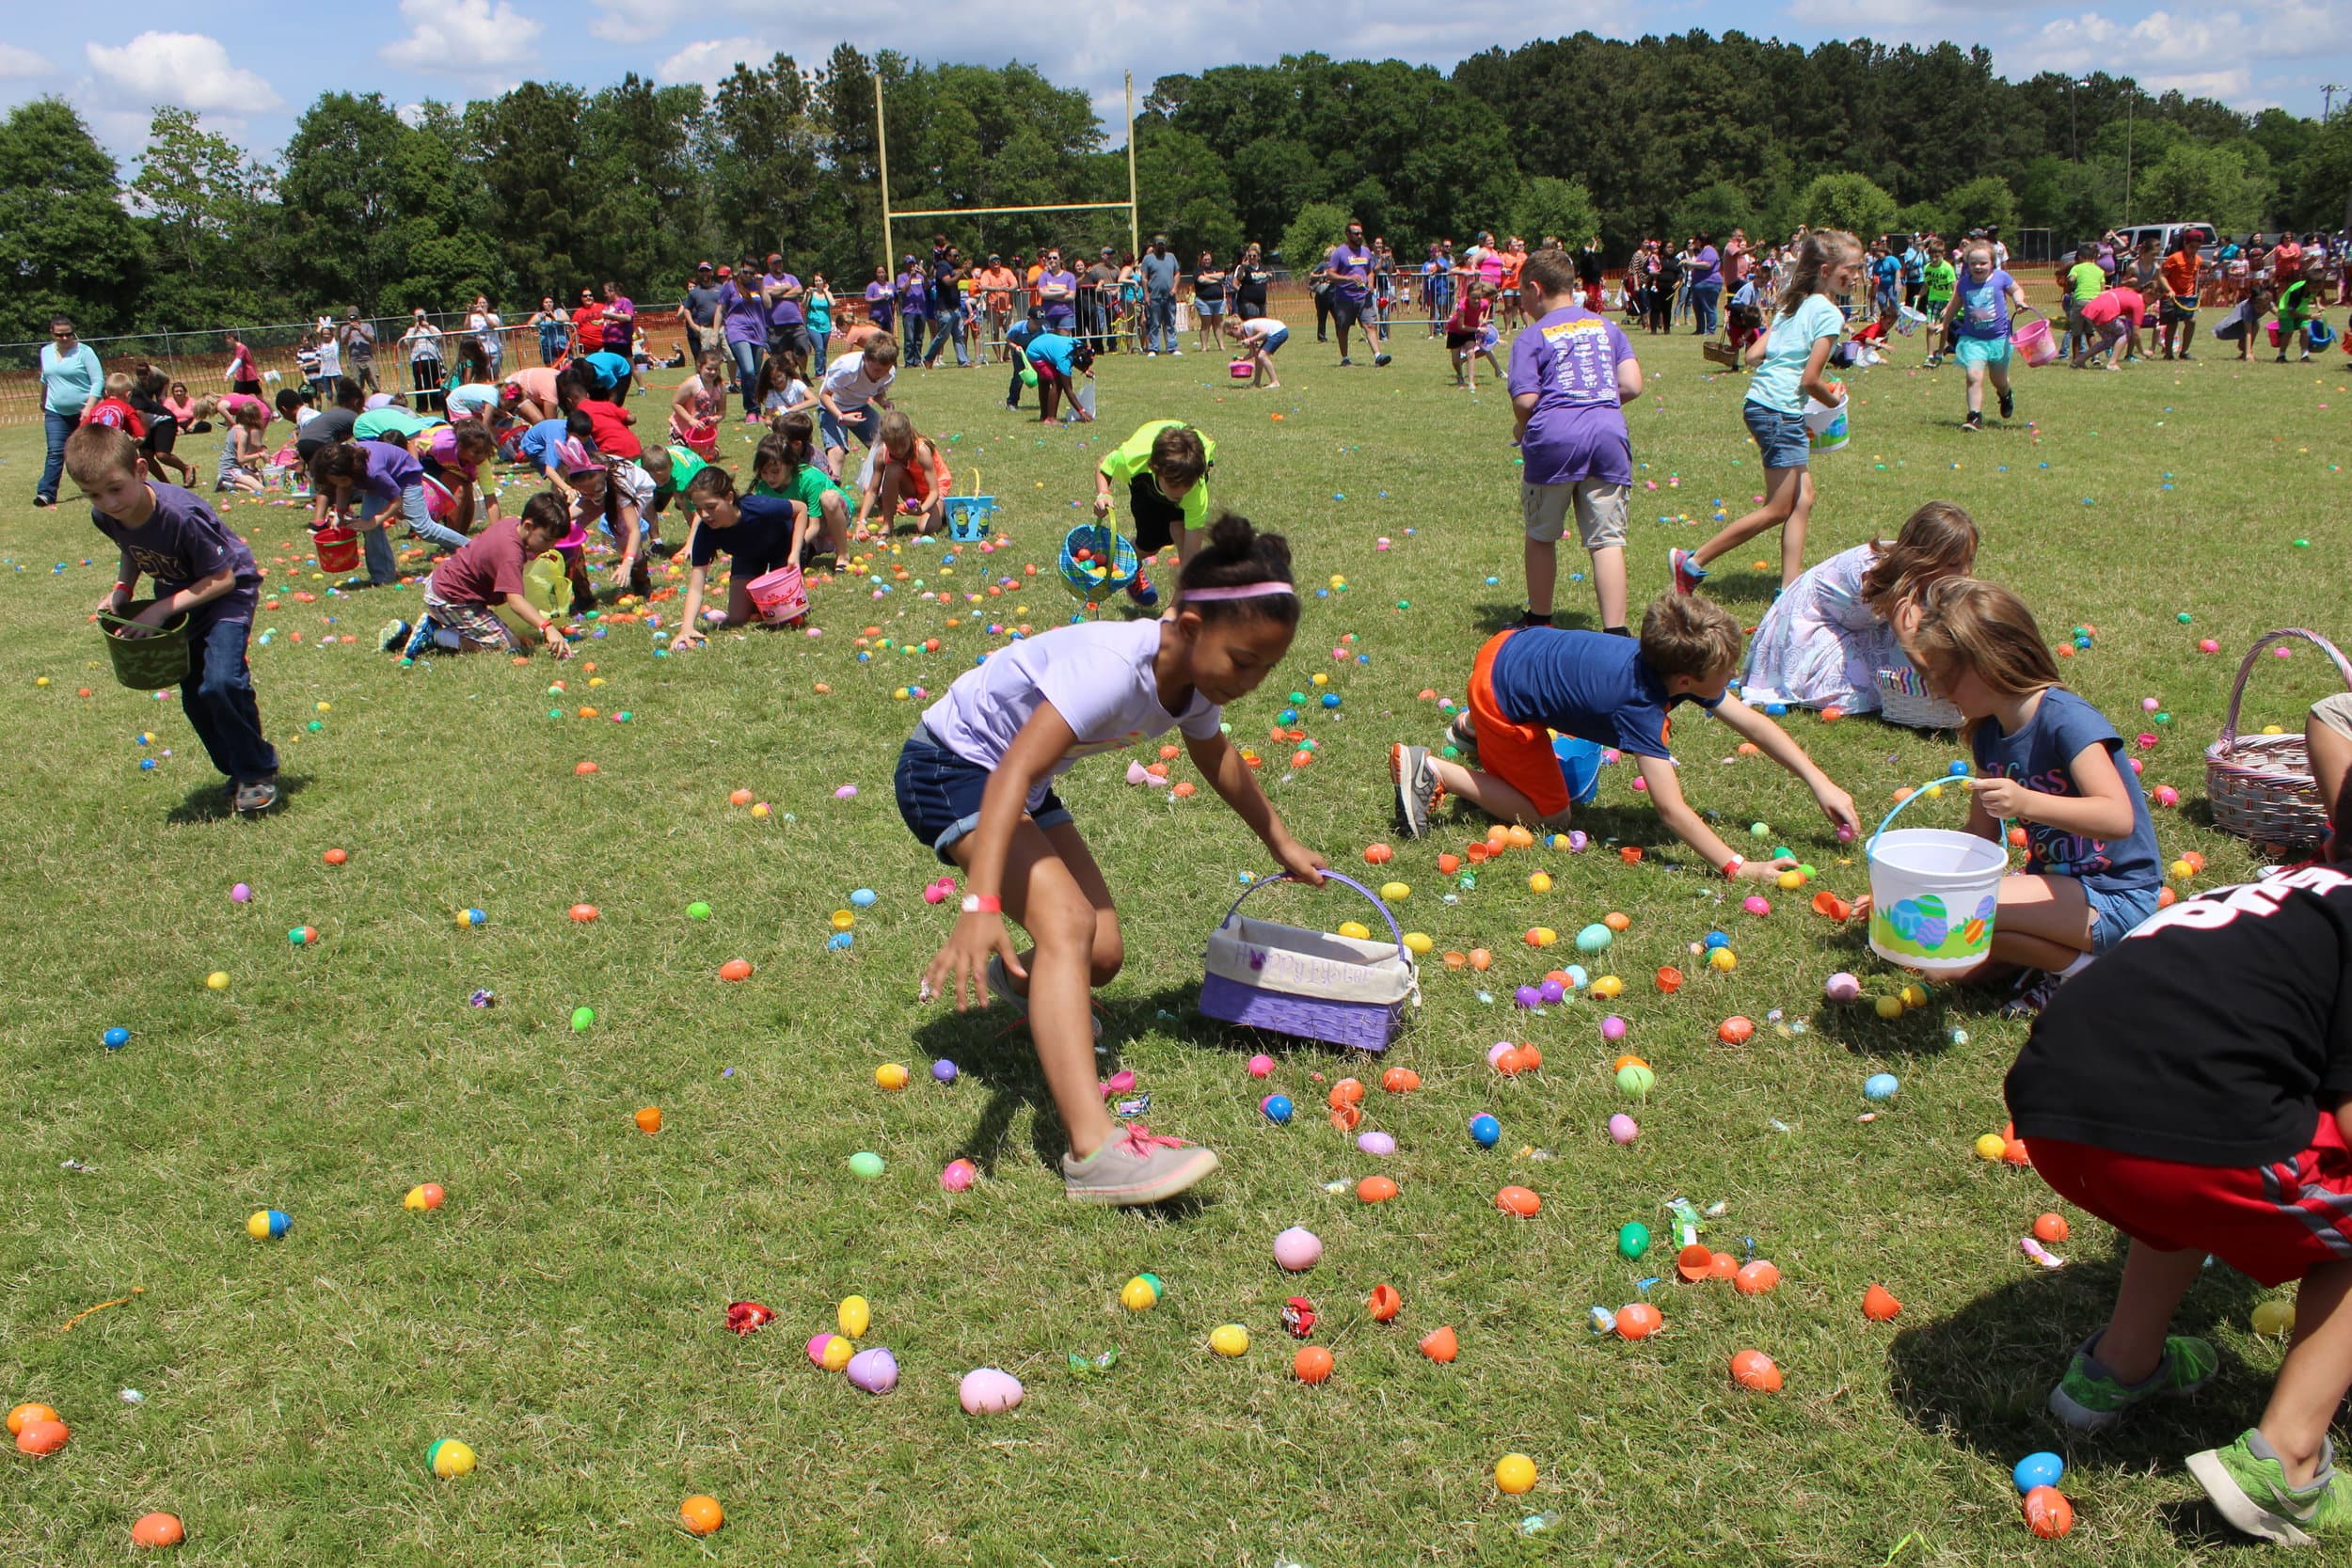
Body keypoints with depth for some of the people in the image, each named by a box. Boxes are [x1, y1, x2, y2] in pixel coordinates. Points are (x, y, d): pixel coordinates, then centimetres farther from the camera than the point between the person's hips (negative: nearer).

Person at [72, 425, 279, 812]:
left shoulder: (181, 514, -35)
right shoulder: (104, 516, -14)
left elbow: (223, 579, -28)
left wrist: (161, 609, -29)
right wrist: (121, 589, -9)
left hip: (227, 592, -7)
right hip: (176, 598, 7)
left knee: (221, 683, -24)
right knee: (193, 698, 8)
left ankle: (258, 772, -5)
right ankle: (238, 770, 28)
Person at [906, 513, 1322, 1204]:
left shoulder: (1195, 679, -6)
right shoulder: (1114, 666, -34)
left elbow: (1217, 758, 17)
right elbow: (1014, 772, -42)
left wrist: (1281, 843, 26)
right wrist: (981, 907, -52)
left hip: (1025, 781, 9)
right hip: (951, 767, -9)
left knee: (1103, 955, 7)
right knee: (1066, 921, -28)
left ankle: (1014, 980, 44)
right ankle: (1094, 1150, -37)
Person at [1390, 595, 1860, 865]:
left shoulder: (1668, 661, -12)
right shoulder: (1640, 706, -34)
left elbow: (1752, 723, -4)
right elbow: (1671, 809, -38)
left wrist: (1819, 782, -8)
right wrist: (1737, 868, -40)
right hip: (1500, 691, -9)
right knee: (1550, 814, 3)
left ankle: (1472, 730, 42)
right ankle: (1432, 771, 0)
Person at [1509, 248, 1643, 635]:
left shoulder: (1531, 337, 3)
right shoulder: (1607, 327, 17)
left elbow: (1525, 401, -7)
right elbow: (1632, 385, 8)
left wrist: (1520, 428, 14)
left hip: (1554, 438, -3)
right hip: (1609, 436, 3)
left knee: (1541, 536, 15)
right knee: (1608, 540, 1)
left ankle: (1539, 621, 27)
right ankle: (1615, 631, -8)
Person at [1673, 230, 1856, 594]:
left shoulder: (1793, 304, 15)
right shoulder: (1828, 313, -10)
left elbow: (1753, 355, 11)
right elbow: (1810, 379, -15)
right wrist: (1833, 399, 3)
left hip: (1759, 402, 9)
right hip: (1780, 412, -9)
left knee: (1803, 498, 10)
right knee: (1778, 510, -1)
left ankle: (1789, 587, 10)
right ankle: (1692, 563, 2)